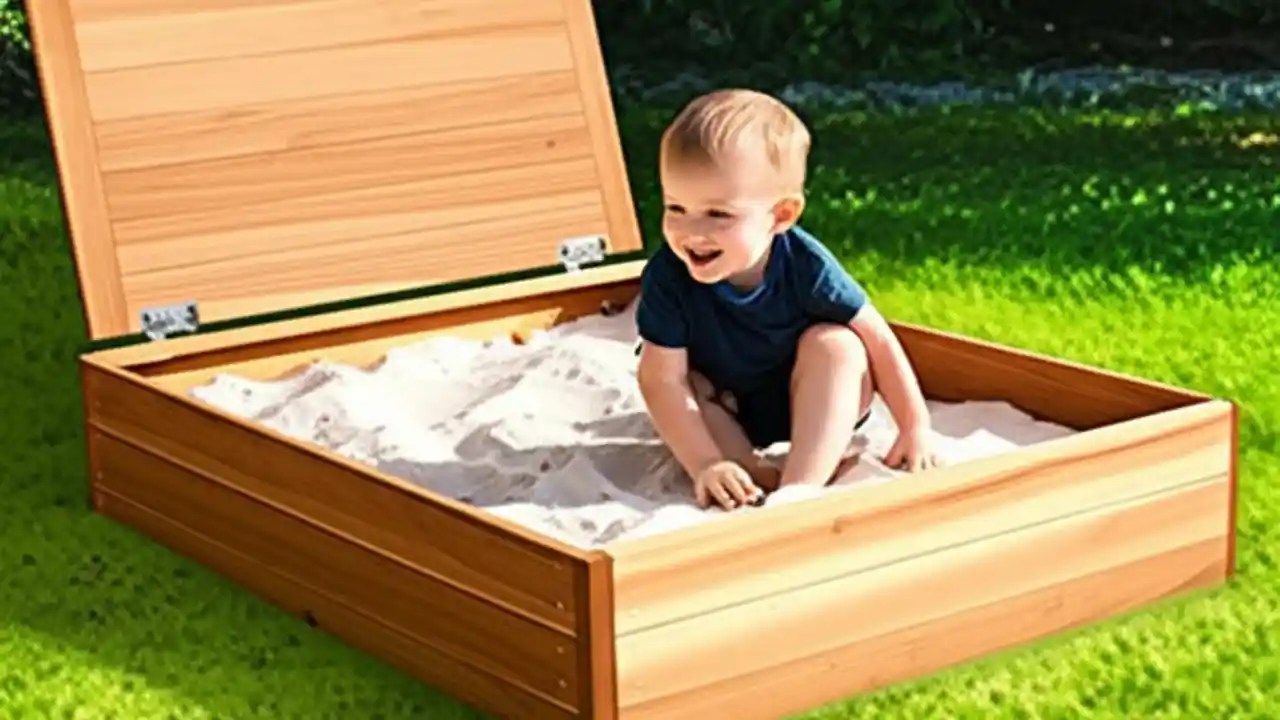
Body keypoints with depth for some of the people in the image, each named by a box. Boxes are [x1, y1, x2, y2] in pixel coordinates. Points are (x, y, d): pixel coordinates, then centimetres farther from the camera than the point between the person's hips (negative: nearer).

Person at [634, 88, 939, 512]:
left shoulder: (805, 265, -27)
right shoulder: (667, 278, -27)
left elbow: (878, 341, -17)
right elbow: (663, 378, -29)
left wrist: (915, 429, -17)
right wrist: (705, 464, -38)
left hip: (812, 407, 0)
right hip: (727, 412, 1)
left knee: (835, 345, -27)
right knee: (688, 383, -25)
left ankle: (798, 486, -37)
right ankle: (761, 478, -29)